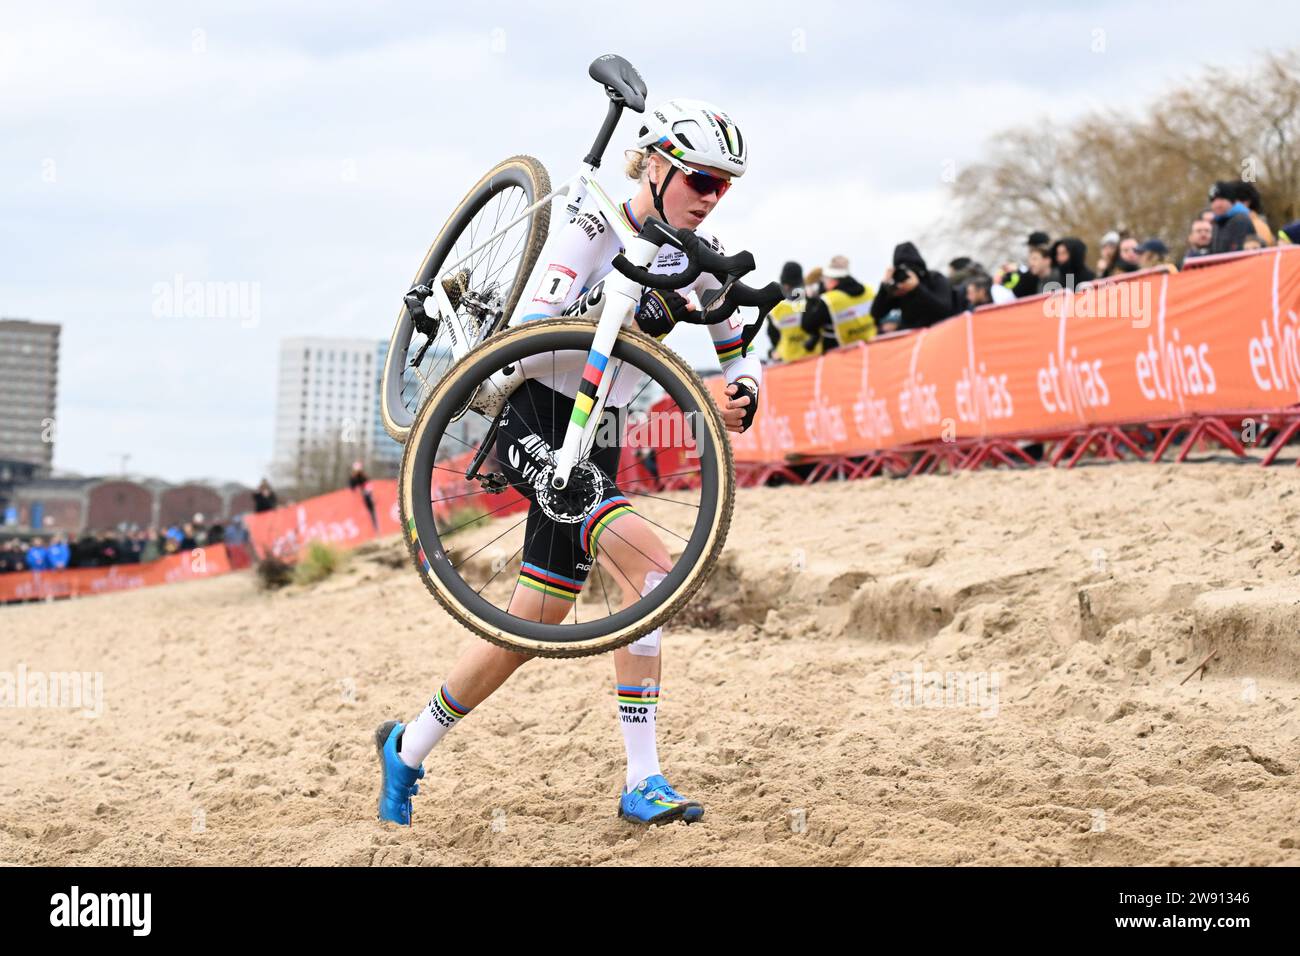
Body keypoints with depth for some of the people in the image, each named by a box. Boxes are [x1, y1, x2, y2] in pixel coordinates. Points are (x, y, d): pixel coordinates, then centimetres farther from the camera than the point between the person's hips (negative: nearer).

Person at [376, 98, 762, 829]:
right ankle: (642, 780, -23)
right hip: (535, 421, -7)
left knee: (532, 628, 8)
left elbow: (740, 356, 11)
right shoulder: (594, 235, -16)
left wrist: (741, 398, -12)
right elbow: (523, 342, -24)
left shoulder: (702, 256, 4)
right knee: (652, 567, -27)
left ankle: (409, 748, 27)